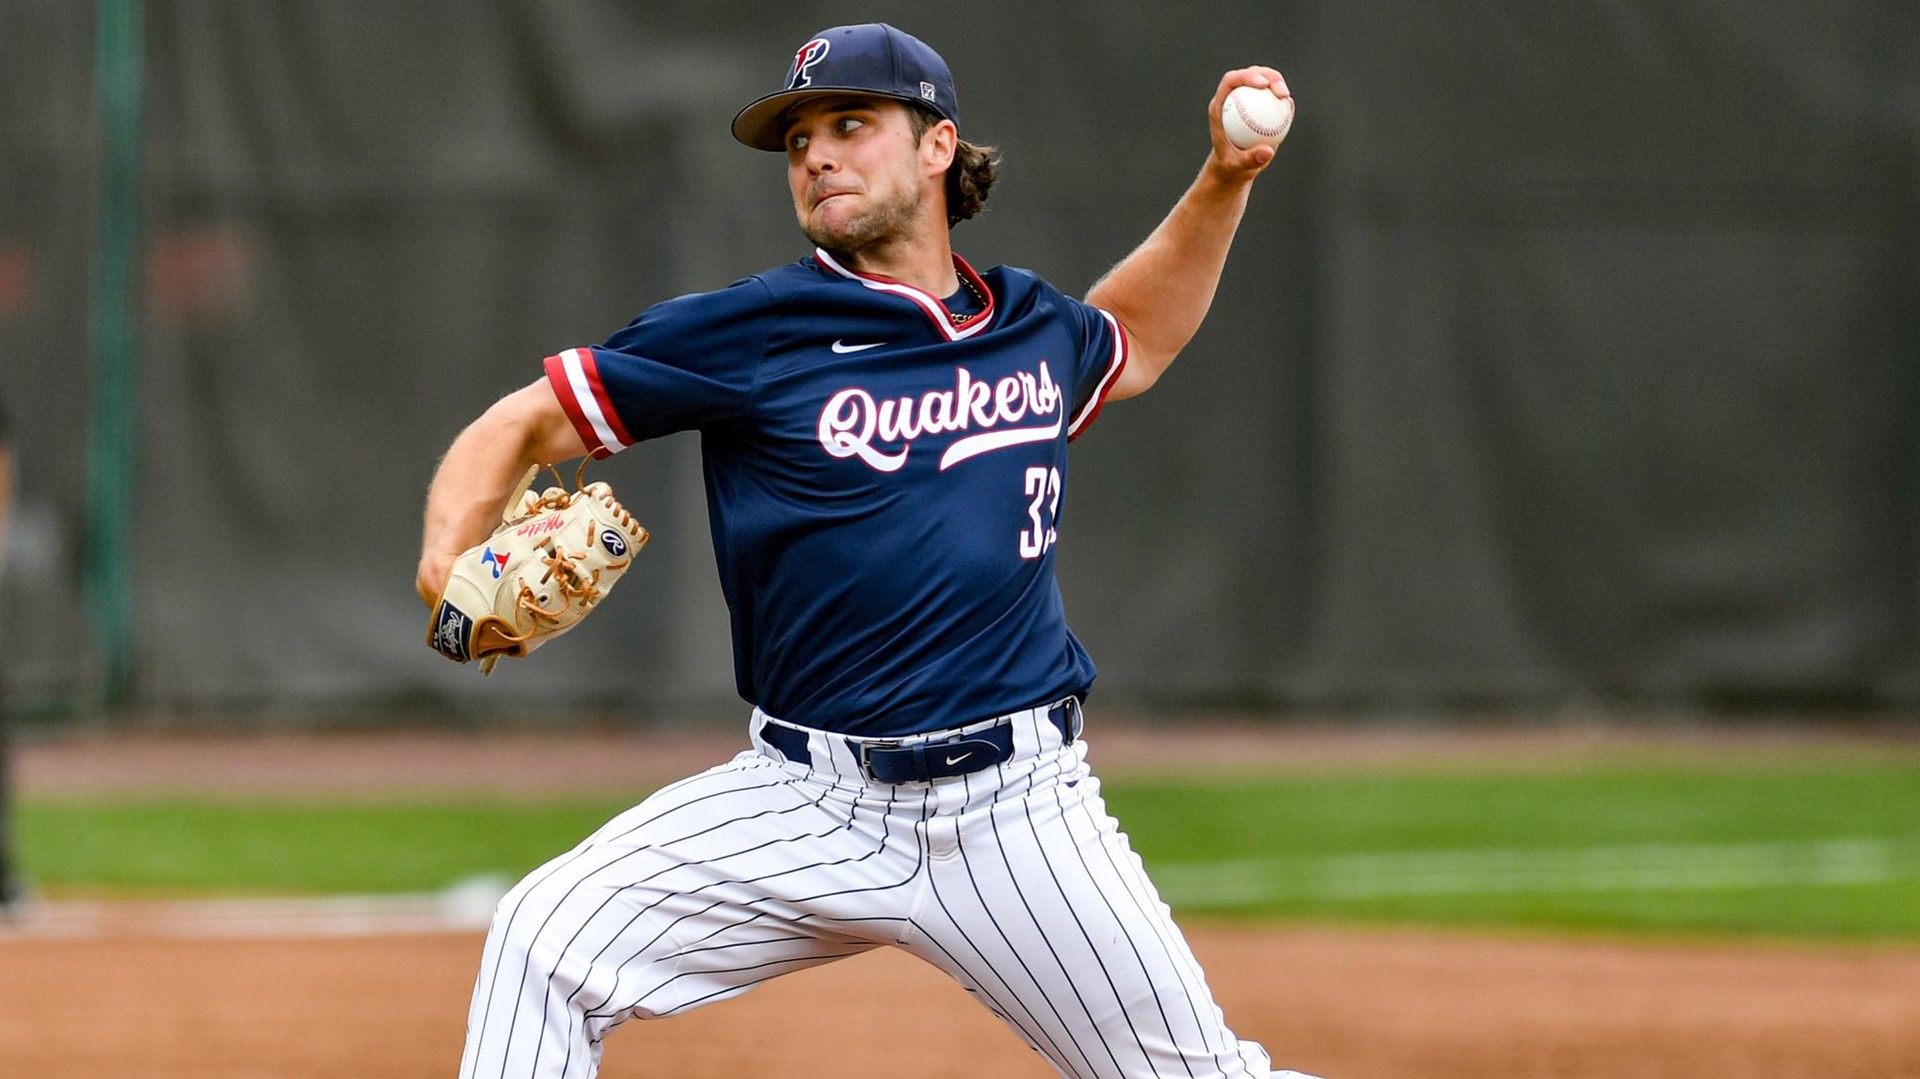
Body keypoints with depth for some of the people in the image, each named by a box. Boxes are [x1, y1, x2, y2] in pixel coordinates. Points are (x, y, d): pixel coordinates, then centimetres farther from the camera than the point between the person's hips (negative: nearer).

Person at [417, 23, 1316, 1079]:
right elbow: (521, 427, -1)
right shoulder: (750, 330, -2)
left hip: (1019, 805, 2)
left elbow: (1133, 344, 36)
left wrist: (1226, 180, 25)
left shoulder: (1032, 324, 10)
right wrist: (448, 564, -20)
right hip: (806, 799, -2)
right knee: (545, 944, -20)